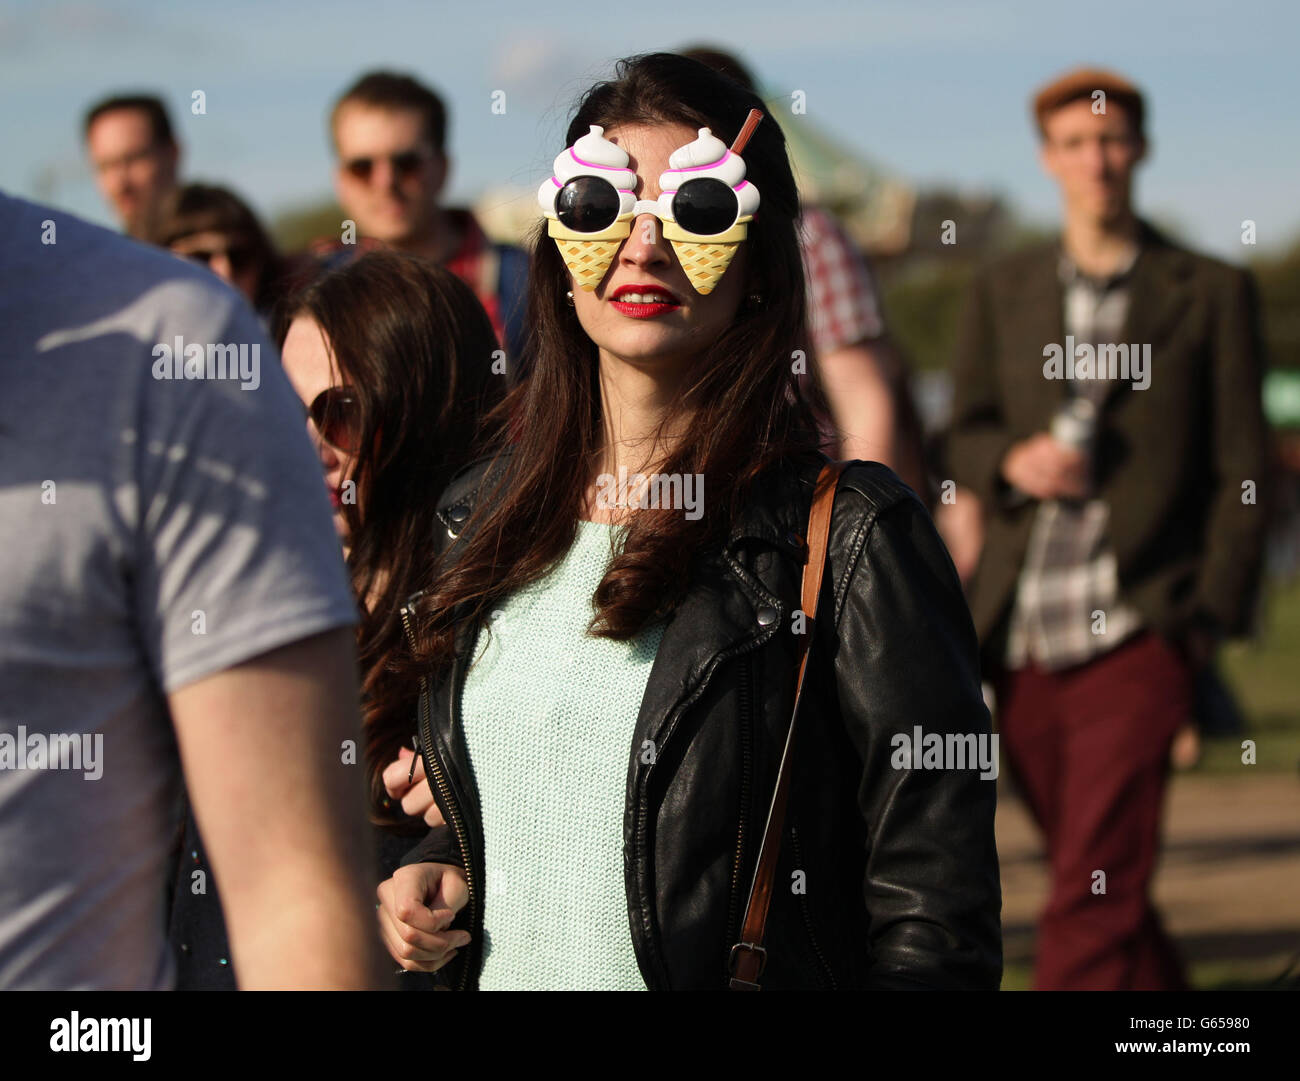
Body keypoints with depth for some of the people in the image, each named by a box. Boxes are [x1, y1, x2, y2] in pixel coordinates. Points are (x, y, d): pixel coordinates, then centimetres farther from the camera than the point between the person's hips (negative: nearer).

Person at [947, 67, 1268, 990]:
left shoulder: (1210, 293, 3)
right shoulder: (1002, 293, 14)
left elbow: (1242, 474, 2)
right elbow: (967, 433, 19)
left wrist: (1211, 626, -6)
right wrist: (1011, 461, -5)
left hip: (1135, 638, -4)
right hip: (1022, 644, 5)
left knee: (1093, 903, -13)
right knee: (1102, 881, 15)